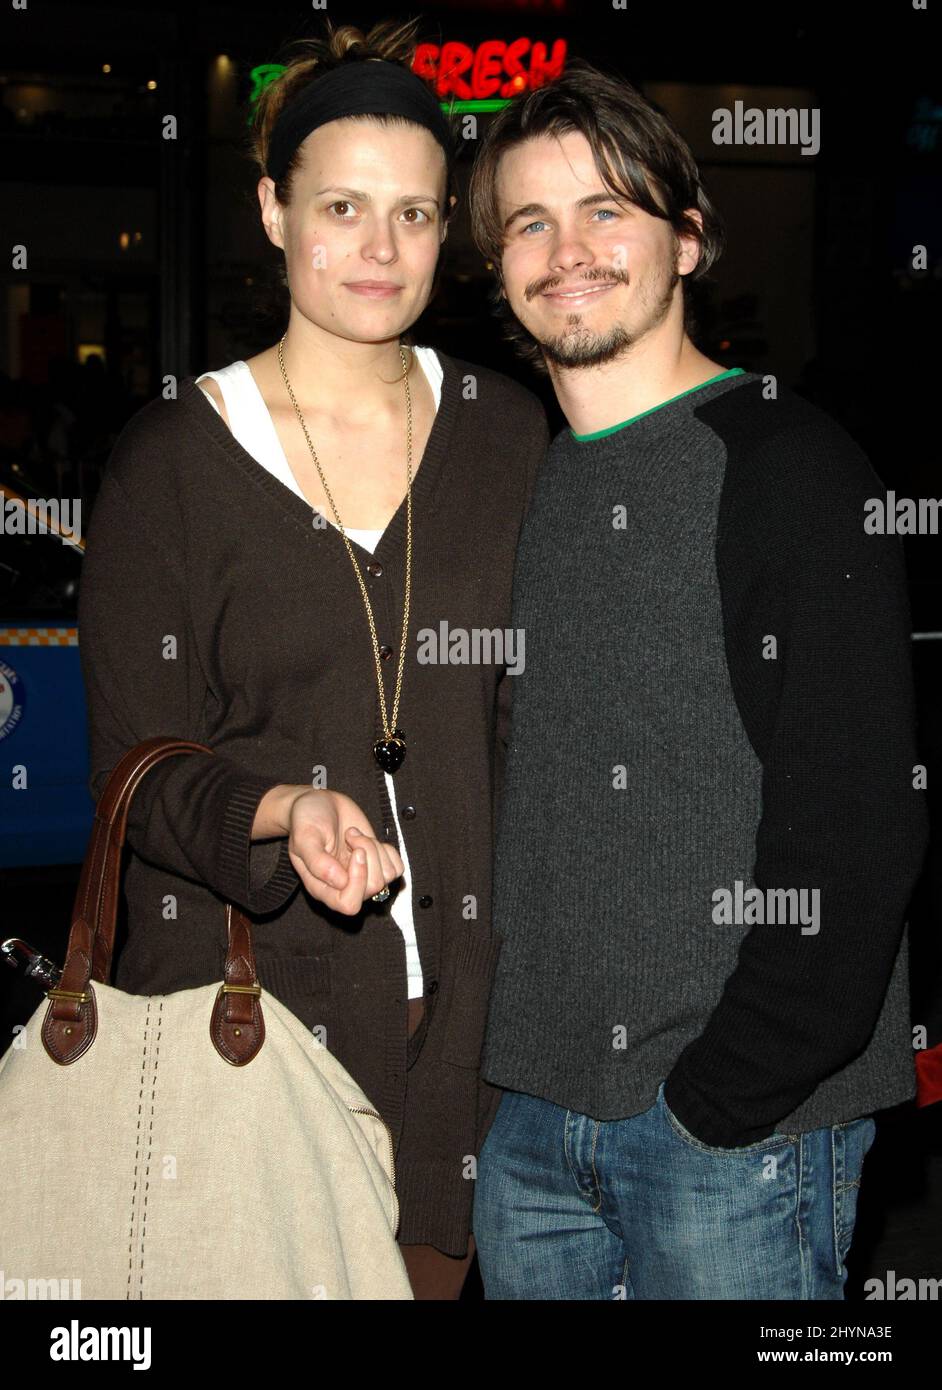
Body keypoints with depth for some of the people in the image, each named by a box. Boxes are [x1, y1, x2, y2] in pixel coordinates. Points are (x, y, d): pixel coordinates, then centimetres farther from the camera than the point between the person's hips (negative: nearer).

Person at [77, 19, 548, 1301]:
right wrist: (285, 811, -24)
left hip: (461, 991, 3)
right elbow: (137, 762, -5)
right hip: (248, 988, -2)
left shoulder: (509, 434, 5)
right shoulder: (172, 458, -4)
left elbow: (539, 716, 10)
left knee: (429, 1265, 11)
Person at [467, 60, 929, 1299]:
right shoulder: (528, 487, 11)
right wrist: (503, 1054, 9)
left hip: (737, 1122, -6)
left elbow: (854, 826, -15)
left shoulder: (785, 464, -9)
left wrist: (721, 1097, -16)